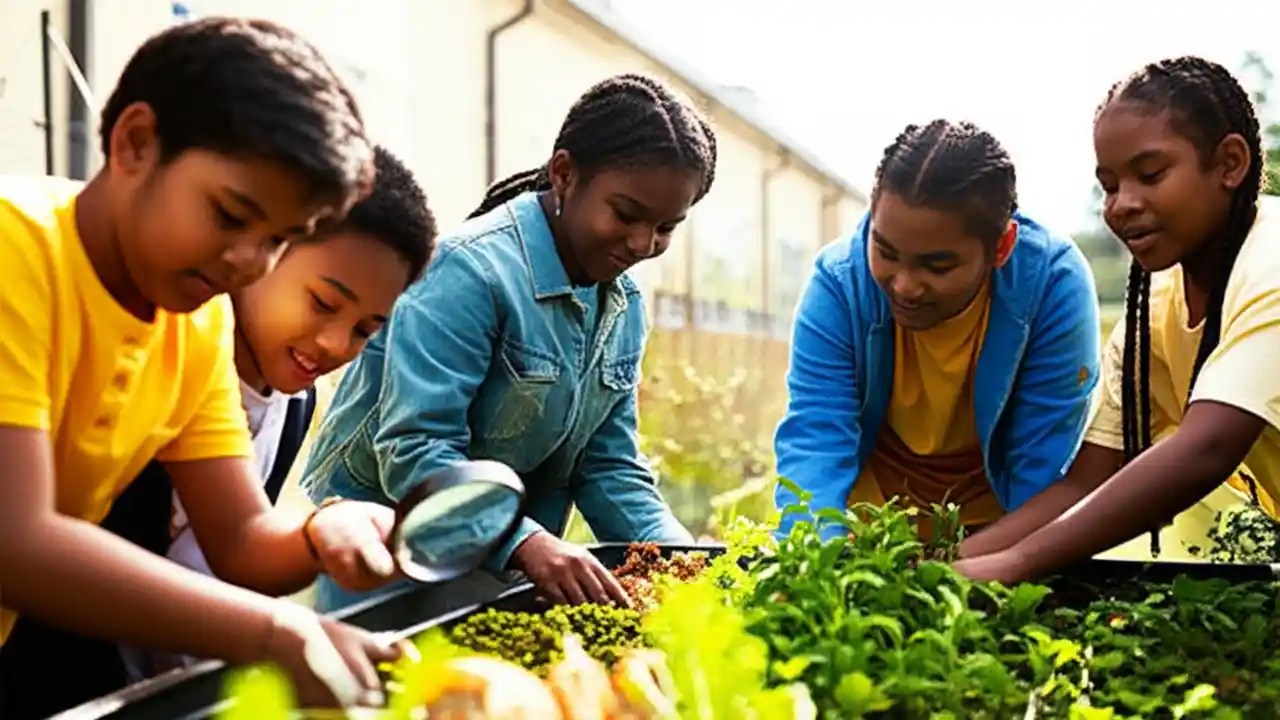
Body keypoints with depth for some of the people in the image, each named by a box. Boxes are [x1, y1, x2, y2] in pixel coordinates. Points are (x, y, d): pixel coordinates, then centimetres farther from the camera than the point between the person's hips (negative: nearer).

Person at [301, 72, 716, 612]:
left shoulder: (624, 307, 4)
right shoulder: (472, 270, -19)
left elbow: (610, 466, 5)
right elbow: (413, 451, -25)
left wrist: (682, 561, -10)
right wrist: (528, 542, -38)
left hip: (504, 572, 6)